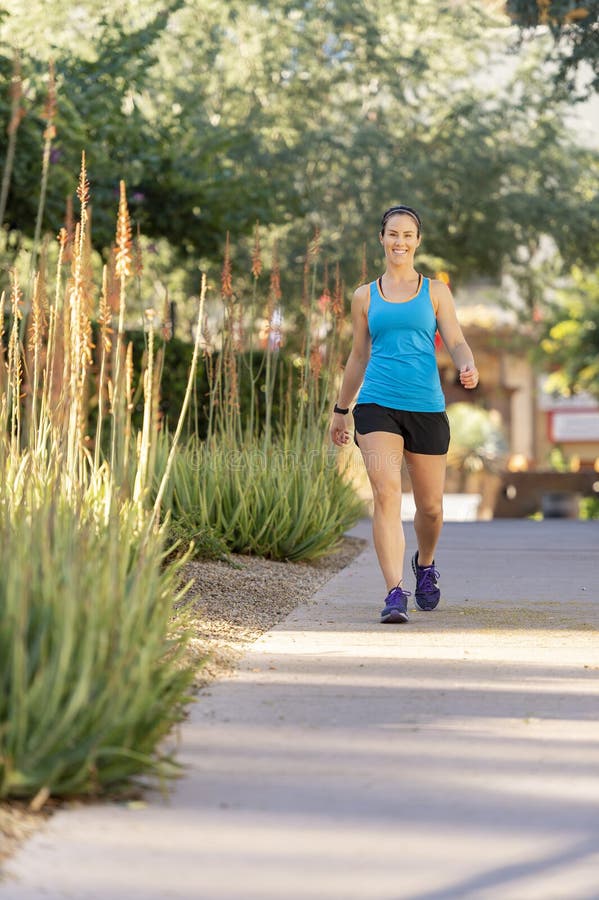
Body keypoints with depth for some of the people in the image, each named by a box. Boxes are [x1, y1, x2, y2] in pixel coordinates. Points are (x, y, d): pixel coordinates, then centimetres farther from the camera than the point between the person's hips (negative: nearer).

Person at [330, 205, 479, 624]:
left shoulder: (436, 291, 10)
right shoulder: (366, 296, 13)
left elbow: (457, 342, 3)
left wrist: (469, 367, -19)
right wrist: (341, 409, 22)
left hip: (426, 407, 0)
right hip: (377, 404, 0)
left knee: (430, 506, 8)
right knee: (386, 494, -18)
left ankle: (425, 564, 40)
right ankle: (395, 593, -21)